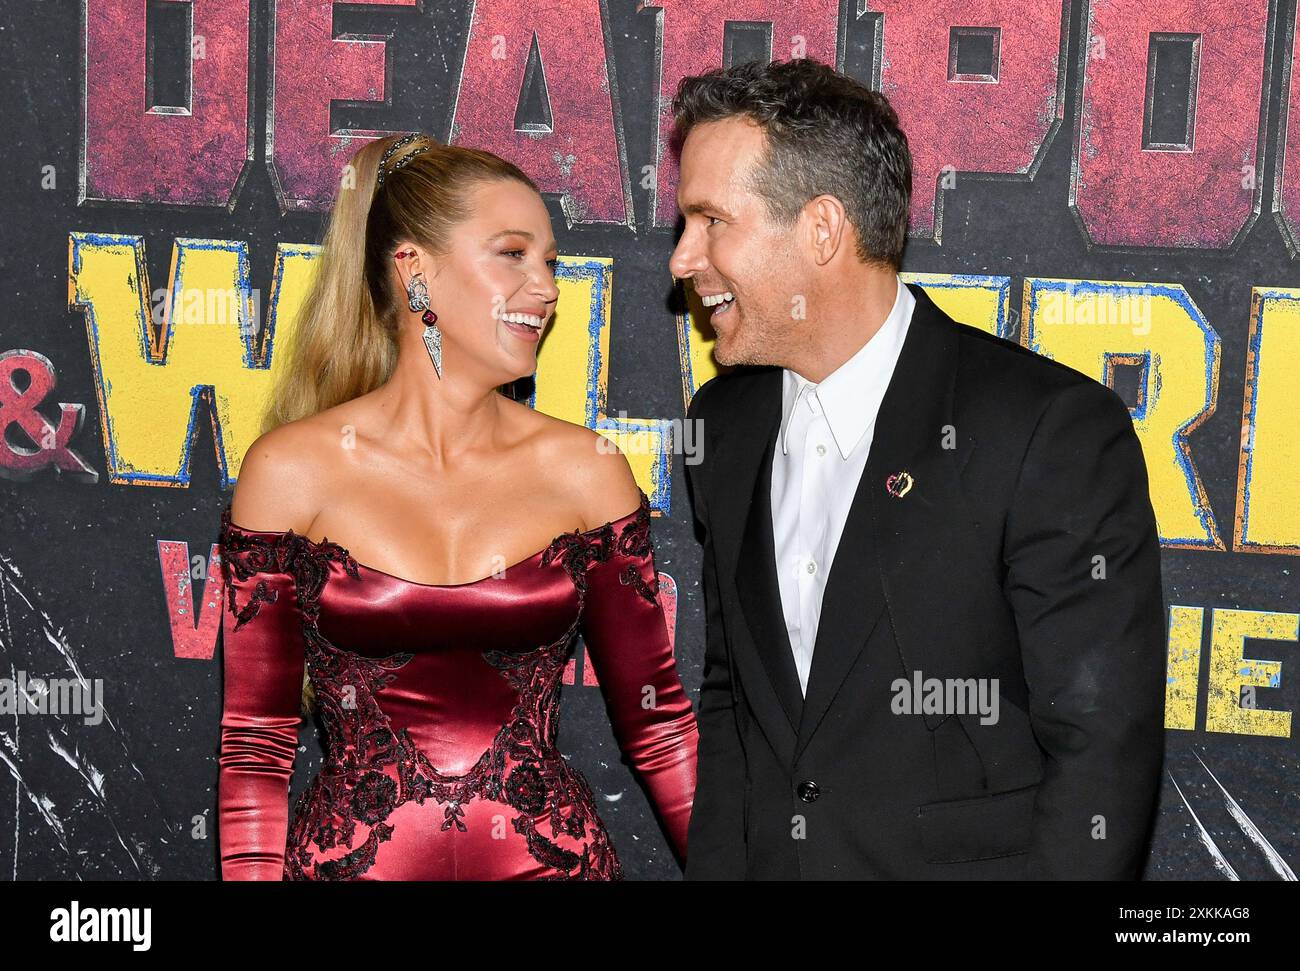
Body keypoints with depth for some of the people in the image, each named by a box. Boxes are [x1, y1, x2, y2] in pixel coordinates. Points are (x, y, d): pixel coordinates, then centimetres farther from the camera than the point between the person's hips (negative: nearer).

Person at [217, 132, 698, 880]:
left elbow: (656, 720, 2)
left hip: (554, 855, 2)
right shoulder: (291, 469, -6)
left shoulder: (586, 471, -2)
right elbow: (257, 735, -2)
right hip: (351, 857, -1)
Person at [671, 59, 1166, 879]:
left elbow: (1102, 751, -17)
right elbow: (730, 693, 9)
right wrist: (716, 867, 0)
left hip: (968, 859, -5)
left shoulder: (1059, 432, -18)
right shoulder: (724, 423, 2)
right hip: (767, 859, 5)